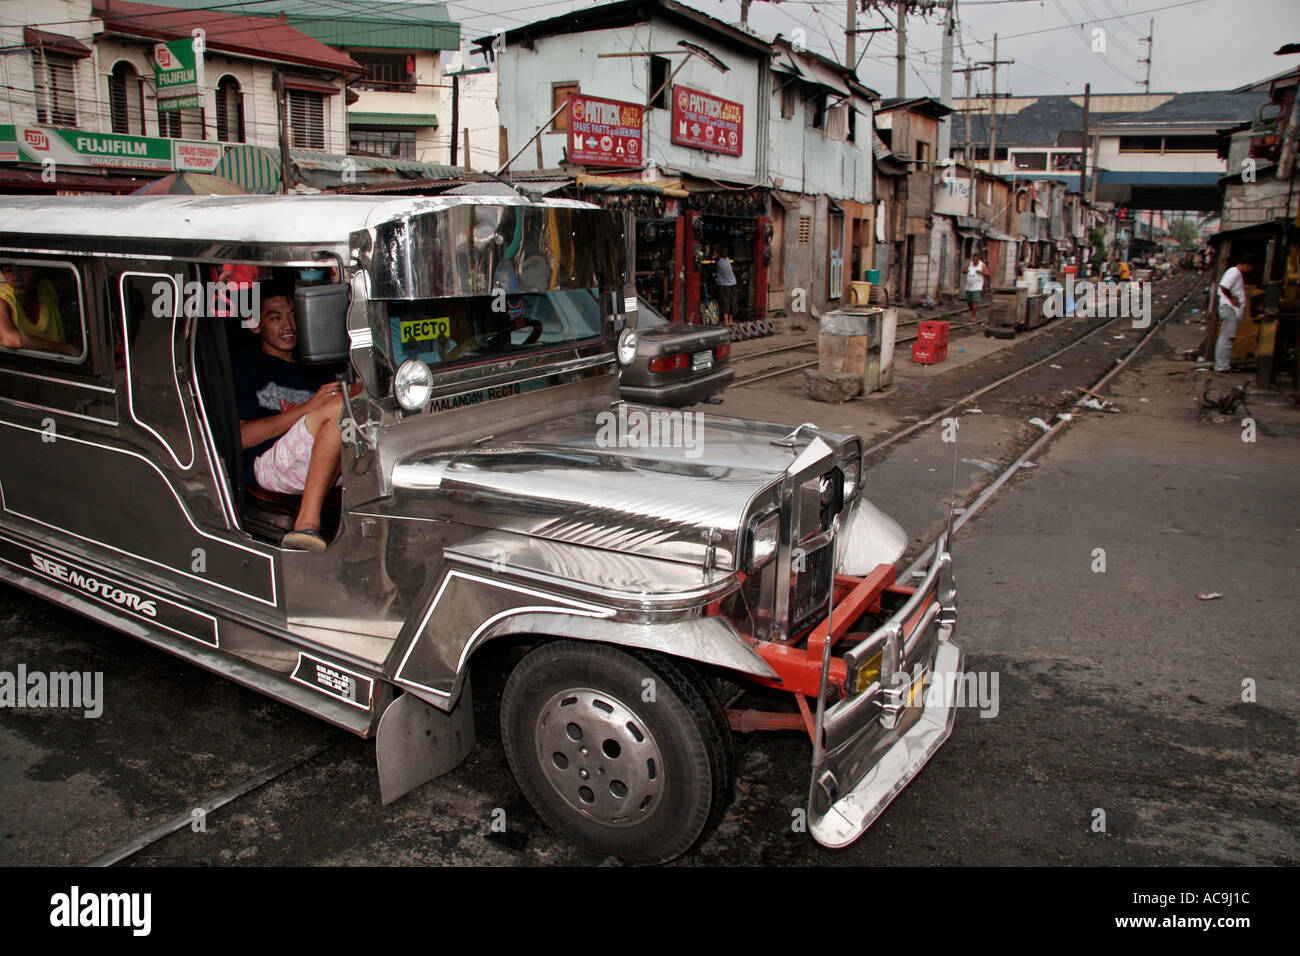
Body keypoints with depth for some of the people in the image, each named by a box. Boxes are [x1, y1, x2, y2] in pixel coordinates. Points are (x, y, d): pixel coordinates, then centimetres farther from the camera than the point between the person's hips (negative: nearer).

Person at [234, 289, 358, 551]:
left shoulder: (315, 373, 32)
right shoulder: (247, 363, 14)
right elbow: (241, 437, 0)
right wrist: (307, 408, -7)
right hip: (265, 465, -5)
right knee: (340, 405, -27)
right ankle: (308, 521, -38)